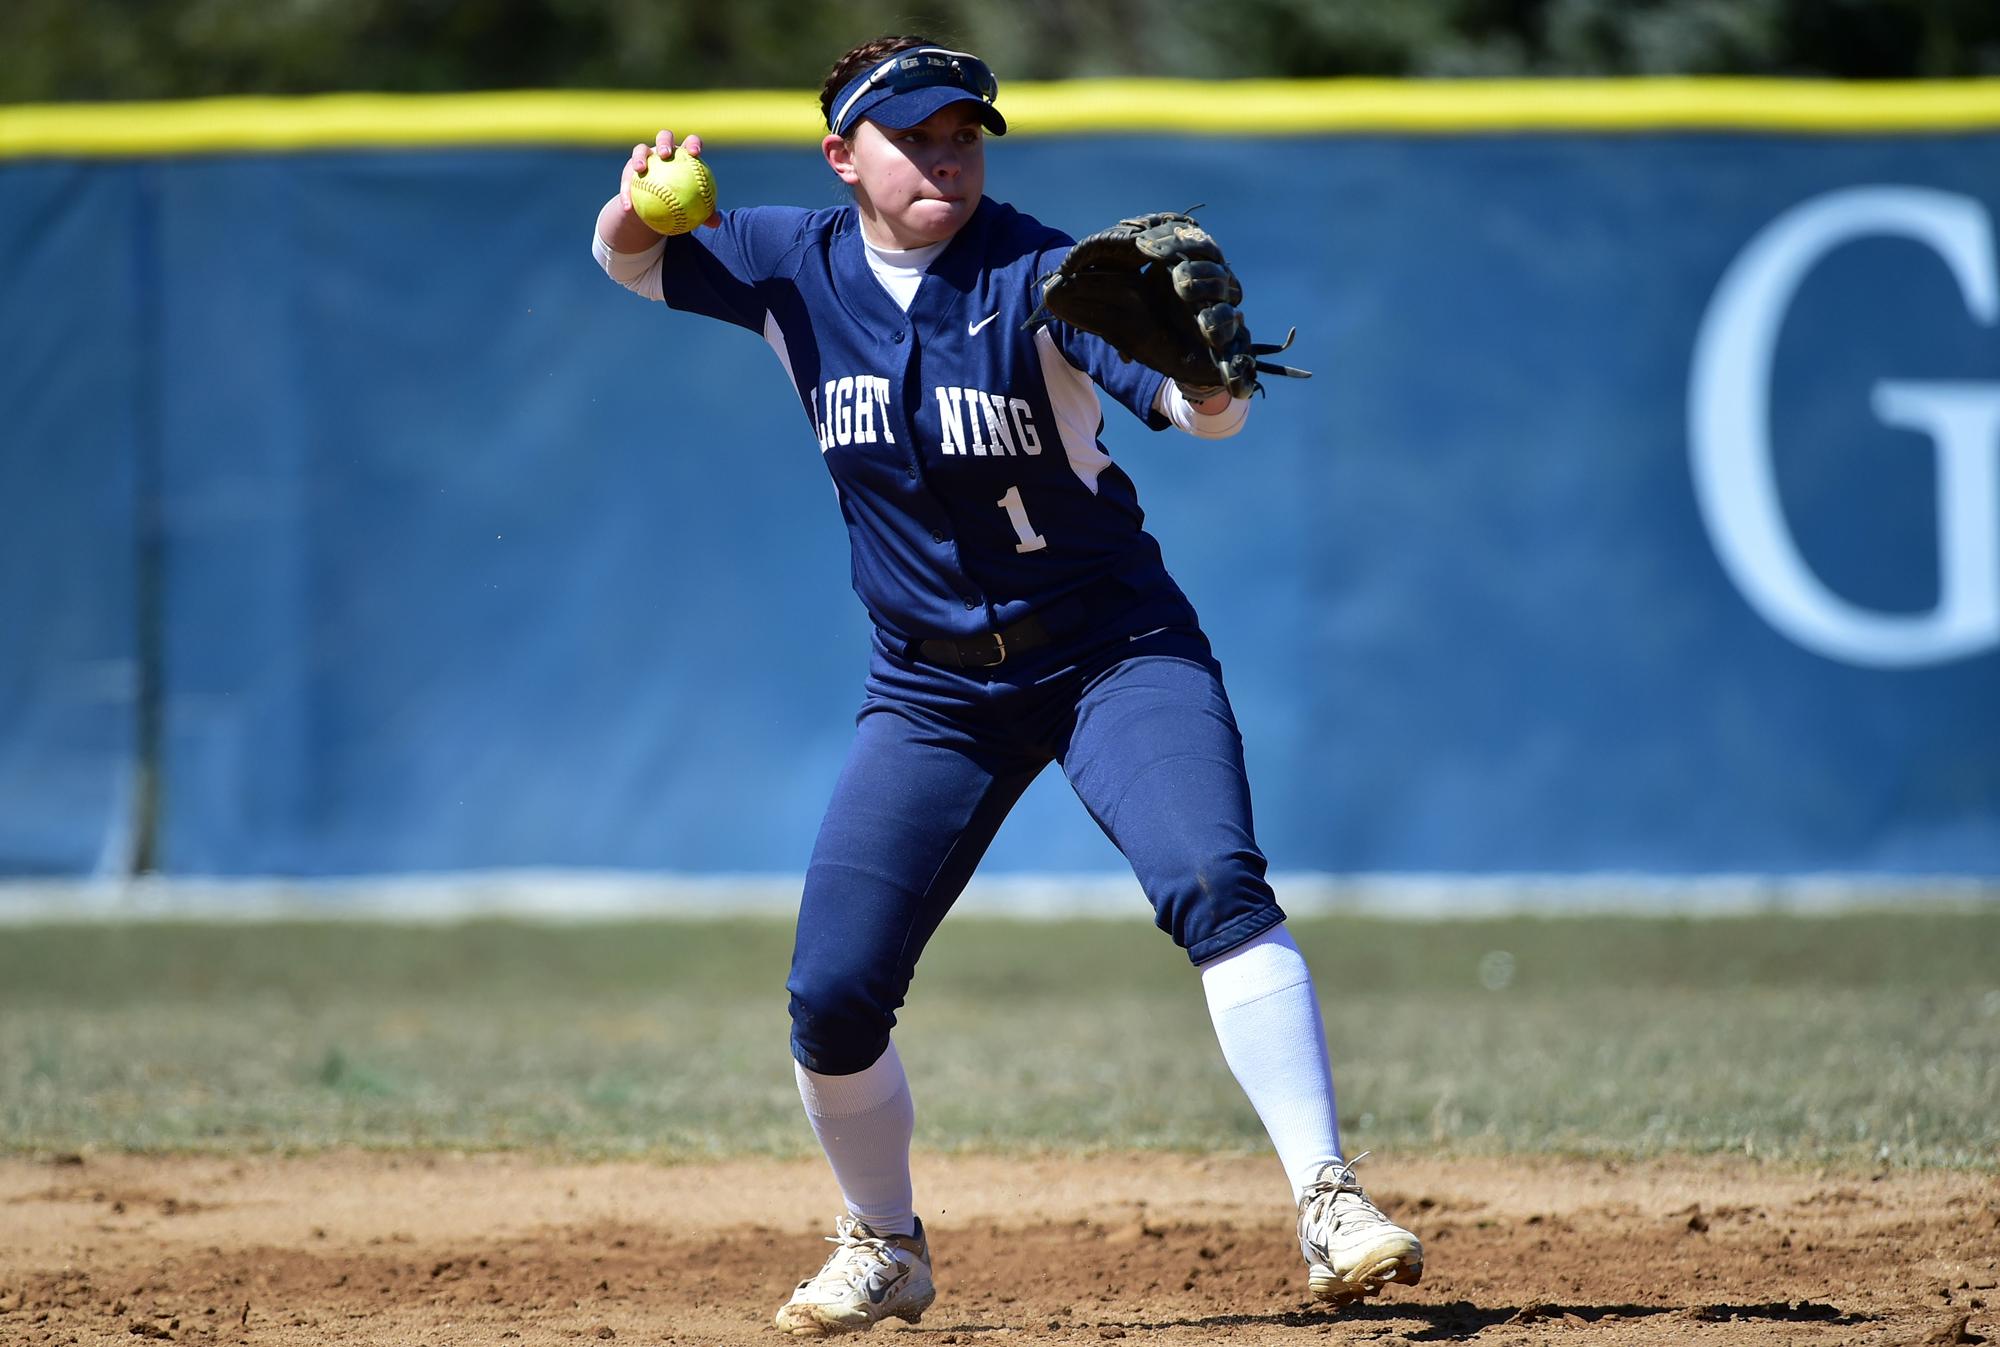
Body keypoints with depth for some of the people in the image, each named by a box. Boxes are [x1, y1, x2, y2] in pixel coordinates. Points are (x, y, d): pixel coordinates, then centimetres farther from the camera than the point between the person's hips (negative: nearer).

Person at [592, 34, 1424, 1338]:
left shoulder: (1039, 274, -17)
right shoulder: (802, 266, -2)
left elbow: (1200, 403, -29)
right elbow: (630, 261, 5)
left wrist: (1207, 380, -54)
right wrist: (645, 204, -20)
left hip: (1114, 653, -4)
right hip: (932, 685, 4)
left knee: (1216, 888, -27)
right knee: (832, 996, -4)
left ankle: (1330, 1202, -27)